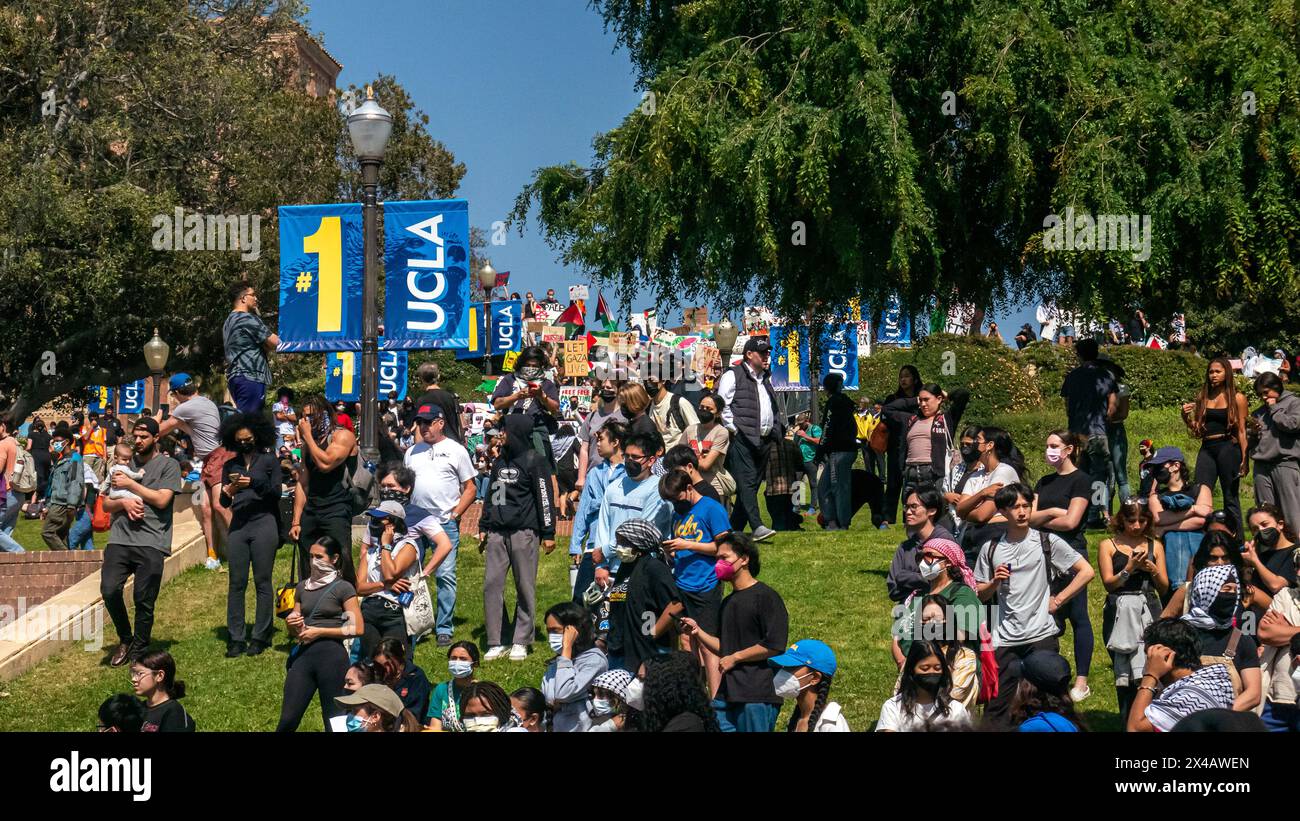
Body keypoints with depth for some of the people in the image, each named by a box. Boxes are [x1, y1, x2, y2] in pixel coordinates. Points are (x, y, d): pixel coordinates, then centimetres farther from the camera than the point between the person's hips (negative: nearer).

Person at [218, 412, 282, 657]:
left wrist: (253, 483, -15)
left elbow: (276, 492, -2)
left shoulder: (269, 460, 5)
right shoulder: (231, 465, 14)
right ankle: (236, 639, 1)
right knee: (237, 583, 0)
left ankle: (260, 637, 1)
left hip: (263, 523, -3)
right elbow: (223, 502, 13)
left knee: (262, 582, -2)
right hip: (238, 525, 3)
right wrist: (228, 492, -9)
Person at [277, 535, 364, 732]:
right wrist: (291, 625, -3)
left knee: (334, 719, 1)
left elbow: (357, 628, -8)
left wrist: (320, 631, -12)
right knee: (288, 720, -1)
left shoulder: (343, 588, -2)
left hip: (331, 655, -5)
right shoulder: (303, 587, 14)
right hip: (303, 654, 5)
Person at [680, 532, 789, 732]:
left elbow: (774, 645, -15)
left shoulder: (766, 596, -7)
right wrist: (698, 633, 9)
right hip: (727, 693, 8)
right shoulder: (727, 603, 19)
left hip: (758, 695, -8)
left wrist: (735, 657, -10)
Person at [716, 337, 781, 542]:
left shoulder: (766, 377, 21)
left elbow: (773, 407, 29)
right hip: (742, 439, -8)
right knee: (747, 483, -14)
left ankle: (735, 527, 12)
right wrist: (734, 429, -13)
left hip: (764, 439, 8)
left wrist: (778, 429, 17)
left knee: (753, 484, 7)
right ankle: (757, 527, -22)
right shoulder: (732, 375, -3)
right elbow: (722, 406, -8)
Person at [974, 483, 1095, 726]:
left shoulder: (1047, 542, 0)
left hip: (1041, 635, -2)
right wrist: (995, 583, -7)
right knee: (995, 708, 1)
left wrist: (1057, 601, -5)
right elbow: (980, 595, 13)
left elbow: (1086, 571, -2)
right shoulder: (990, 549, 8)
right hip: (1005, 639, 2)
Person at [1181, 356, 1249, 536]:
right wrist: (1186, 417, 0)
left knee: (1231, 498, -1)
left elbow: (1242, 431, -2)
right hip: (1206, 449, 4)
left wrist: (1245, 459, -8)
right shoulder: (1203, 398, 14)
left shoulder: (1237, 398, 1)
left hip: (1228, 448, -4)